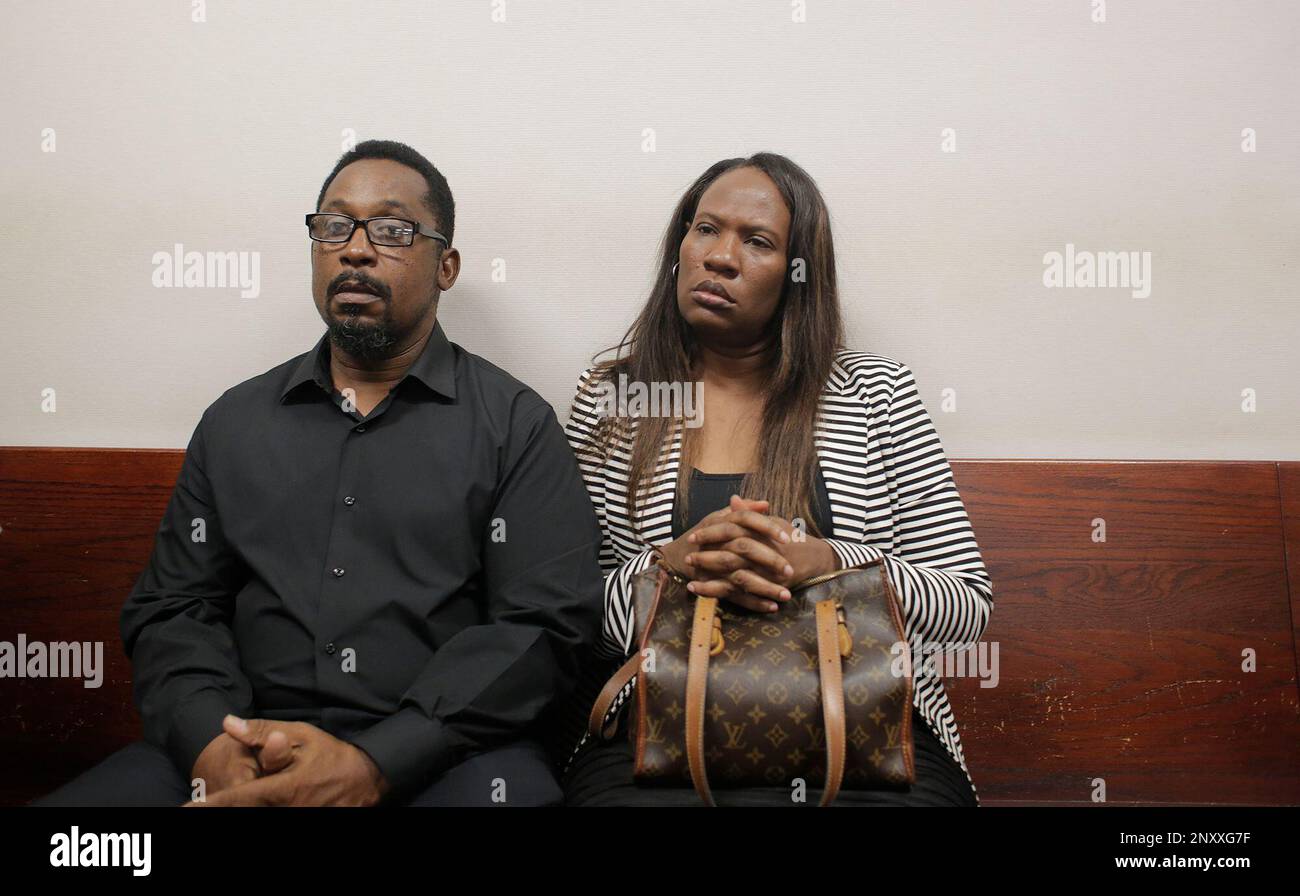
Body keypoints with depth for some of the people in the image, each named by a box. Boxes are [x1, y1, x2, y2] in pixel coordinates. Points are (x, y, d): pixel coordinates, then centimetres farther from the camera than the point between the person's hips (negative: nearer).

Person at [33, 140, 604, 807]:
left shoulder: (516, 424, 3)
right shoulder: (235, 421, 15)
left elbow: (547, 624, -7)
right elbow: (170, 610, 12)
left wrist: (373, 763, -18)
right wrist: (212, 742, -10)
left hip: (441, 752, -2)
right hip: (246, 742, 3)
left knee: (501, 778, -33)